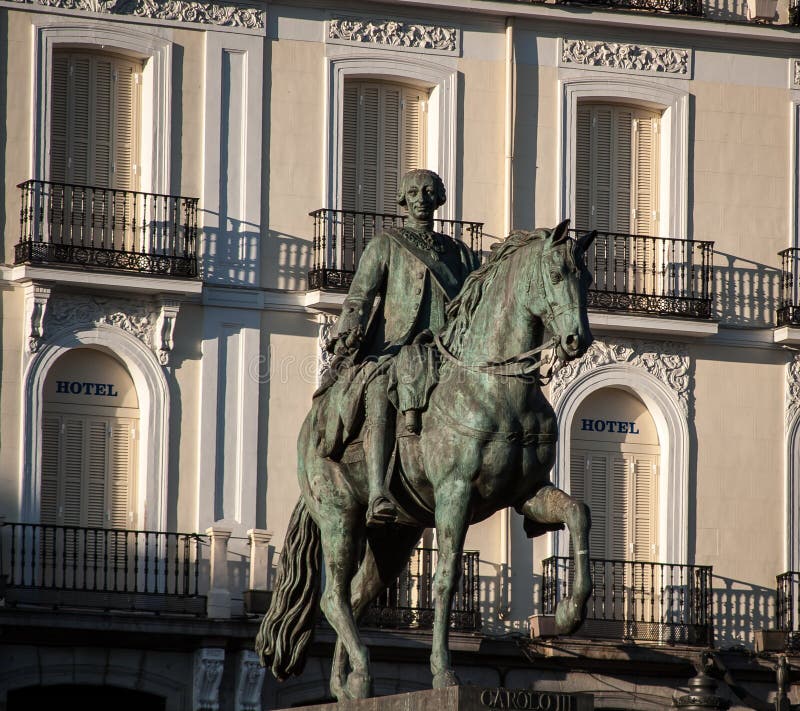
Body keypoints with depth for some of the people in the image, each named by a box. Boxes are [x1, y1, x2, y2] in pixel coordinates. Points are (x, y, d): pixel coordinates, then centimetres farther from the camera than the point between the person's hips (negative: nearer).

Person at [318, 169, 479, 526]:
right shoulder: (384, 246, 14)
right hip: (393, 352, -5)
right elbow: (359, 298, 3)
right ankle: (377, 495, -54)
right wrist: (341, 353, -13)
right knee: (380, 388, -38)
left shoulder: (460, 254, 25)